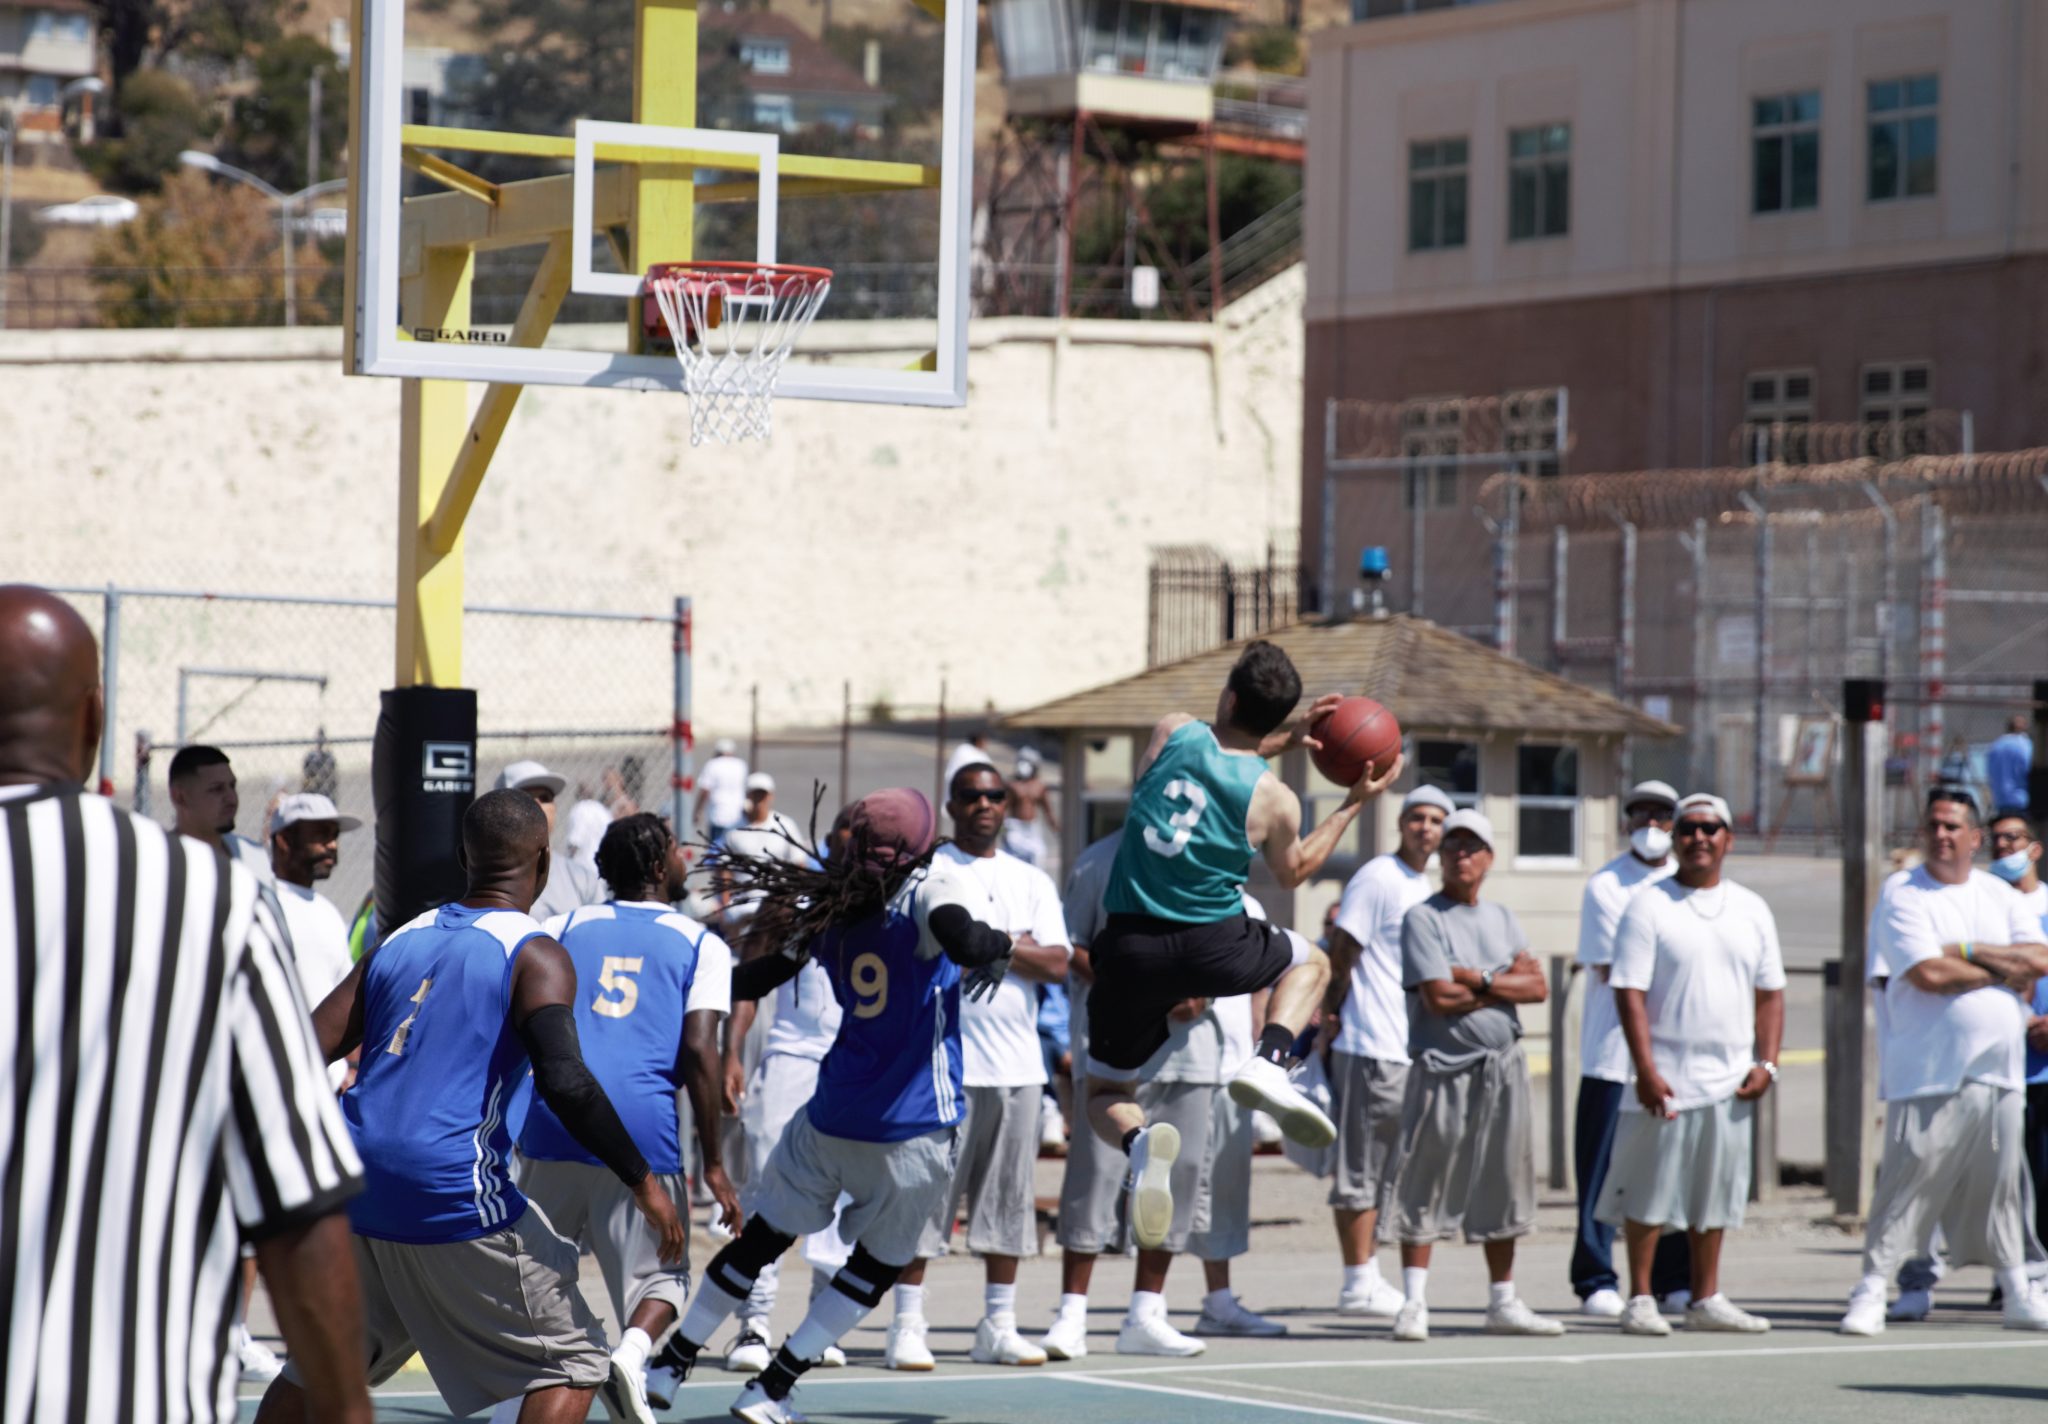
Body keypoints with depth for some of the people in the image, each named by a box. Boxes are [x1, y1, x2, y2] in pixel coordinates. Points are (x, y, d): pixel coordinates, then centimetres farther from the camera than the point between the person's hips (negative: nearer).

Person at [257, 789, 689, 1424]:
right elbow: (564, 1083, -18)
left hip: (357, 1183, 6)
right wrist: (643, 1182, -11)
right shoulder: (536, 956, -4)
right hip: (455, 1197, -6)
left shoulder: (399, 942, 14)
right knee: (572, 1363, 6)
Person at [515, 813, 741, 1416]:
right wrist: (712, 1165, 0)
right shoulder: (701, 944, 9)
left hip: (553, 1120, 2)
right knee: (658, 1276, 11)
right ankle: (632, 1352, -20)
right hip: (643, 1130, -2)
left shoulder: (562, 929, 16)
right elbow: (699, 1052, -2)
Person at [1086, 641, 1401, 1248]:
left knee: (1105, 1094, 18)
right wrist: (1355, 803, 19)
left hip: (1130, 950, 1)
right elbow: (1292, 872, 16)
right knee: (1311, 961, 30)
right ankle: (1269, 1062, 2)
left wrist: (1287, 740, 23)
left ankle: (1140, 1144, -19)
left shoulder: (1173, 733, -2)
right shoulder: (1275, 801, -6)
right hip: (1213, 947, -1)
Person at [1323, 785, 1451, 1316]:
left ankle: (1368, 1277, 18)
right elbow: (1341, 953, -13)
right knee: (1360, 1170, -5)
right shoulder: (1377, 878, -10)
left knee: (1379, 1171, 13)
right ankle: (1358, 1285, -4)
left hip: (1406, 1049, 9)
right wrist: (1332, 1012, -10)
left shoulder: (1424, 888, 18)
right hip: (1370, 1047, -9)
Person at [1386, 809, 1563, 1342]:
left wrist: (1480, 981, -11)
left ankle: (1503, 1303, 18)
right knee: (1427, 1187, -5)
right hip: (1444, 1068, -6)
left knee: (1502, 1187, 10)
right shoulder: (1423, 918, -4)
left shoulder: (1501, 917, 15)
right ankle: (1414, 1303, -1)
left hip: (1503, 1067, 6)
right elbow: (1439, 998, -15)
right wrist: (1506, 986, -4)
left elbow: (1537, 987, 3)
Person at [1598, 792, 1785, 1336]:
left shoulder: (1751, 909, 12)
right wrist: (1646, 1070, -16)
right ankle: (1640, 1299, 6)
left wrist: (1765, 1063, 3)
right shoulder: (1649, 905, -3)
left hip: (1730, 1082, 4)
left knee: (1714, 1195, 9)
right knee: (1651, 1193, -1)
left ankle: (1706, 1300, 17)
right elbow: (1629, 992, -8)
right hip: (1666, 1080, -4)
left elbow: (1770, 994, 15)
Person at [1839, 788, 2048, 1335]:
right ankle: (1871, 1293, -6)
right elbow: (1929, 974, -15)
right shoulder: (1901, 894, -2)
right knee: (1908, 1181, -9)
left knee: (2001, 1186, 11)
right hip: (1930, 1072, -5)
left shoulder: (2000, 897, 14)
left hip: (1999, 1068, 5)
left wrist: (1967, 951, -9)